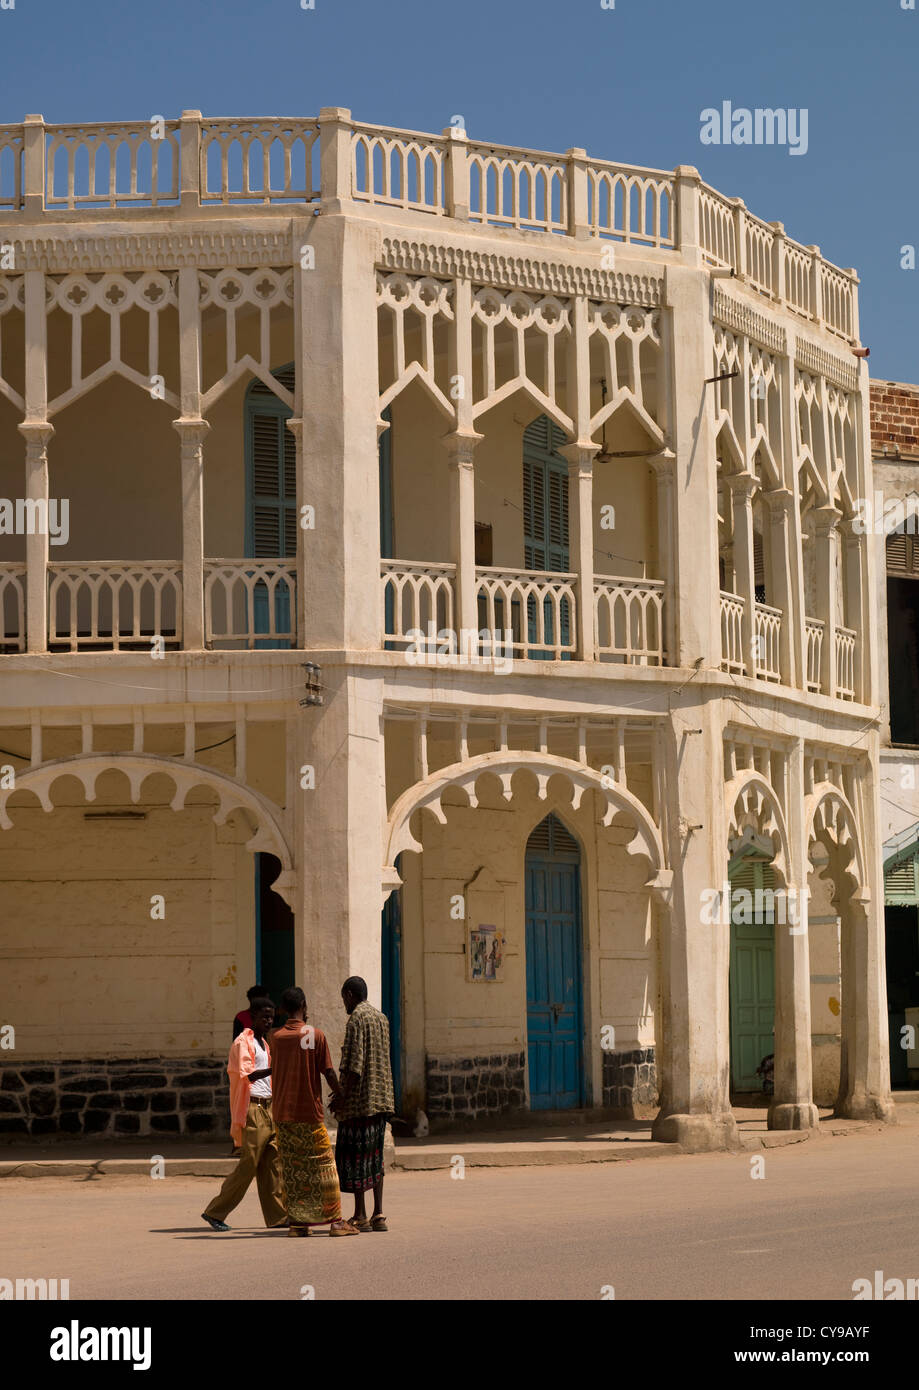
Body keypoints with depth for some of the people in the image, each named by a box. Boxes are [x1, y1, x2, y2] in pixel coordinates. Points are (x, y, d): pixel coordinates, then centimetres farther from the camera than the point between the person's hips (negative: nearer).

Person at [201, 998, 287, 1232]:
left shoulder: (263, 1043, 21)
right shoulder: (243, 1042, -8)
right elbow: (246, 1073, -23)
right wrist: (274, 1069, -33)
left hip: (267, 1107, 9)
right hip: (253, 1109, -9)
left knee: (273, 1164, 5)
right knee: (248, 1166, -9)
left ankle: (278, 1215, 7)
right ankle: (215, 1212, -3)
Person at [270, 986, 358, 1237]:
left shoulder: (276, 1037, 2)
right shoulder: (315, 1035, -7)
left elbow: (275, 1072, 8)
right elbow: (328, 1072, -5)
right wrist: (341, 1095, 10)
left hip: (283, 1114, 3)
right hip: (311, 1113, -3)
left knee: (291, 1170, 7)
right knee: (323, 1167, 3)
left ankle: (296, 1222, 5)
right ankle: (335, 1221, 2)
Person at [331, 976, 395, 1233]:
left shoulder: (356, 1019, -11)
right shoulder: (382, 1018, 15)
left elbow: (355, 1065, -19)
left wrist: (343, 1096, -15)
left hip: (360, 1098, -8)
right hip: (381, 1098, 8)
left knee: (354, 1156, -3)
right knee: (375, 1156, 12)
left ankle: (360, 1216, -3)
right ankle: (378, 1214, 9)